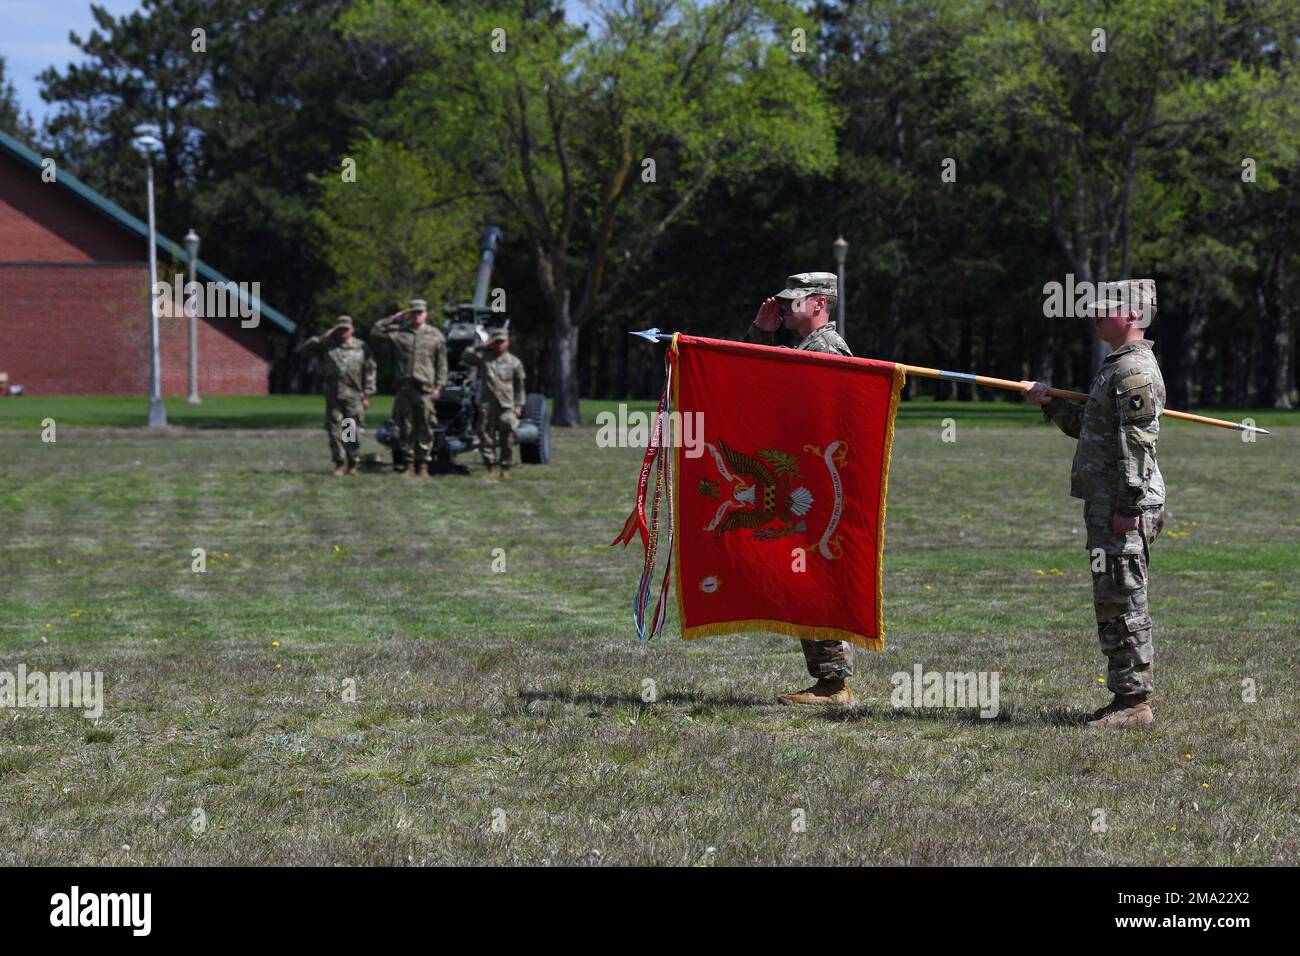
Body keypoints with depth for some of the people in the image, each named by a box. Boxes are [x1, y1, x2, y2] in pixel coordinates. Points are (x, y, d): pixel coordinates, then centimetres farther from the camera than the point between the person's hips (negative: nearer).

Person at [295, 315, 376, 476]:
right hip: (333, 395, 1)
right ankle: (339, 464, 7)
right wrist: (320, 339, -4)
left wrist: (367, 395, 2)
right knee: (335, 430, 0)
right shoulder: (327, 345, 9)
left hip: (354, 396, -1)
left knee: (353, 431, 0)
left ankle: (352, 463, 12)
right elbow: (302, 350, 5)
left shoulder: (361, 347, 7)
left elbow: (369, 372, 7)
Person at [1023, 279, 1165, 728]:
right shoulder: (1119, 364, 19)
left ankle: (1134, 701, -5)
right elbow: (1090, 428, 29)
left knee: (1121, 603, -8)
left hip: (1124, 509, -11)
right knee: (1114, 602, 13)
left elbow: (1138, 442, -21)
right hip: (1107, 506, 11)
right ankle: (1129, 697, 18)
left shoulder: (1134, 369, -14)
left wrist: (1129, 506, -23)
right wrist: (1050, 403, 19)